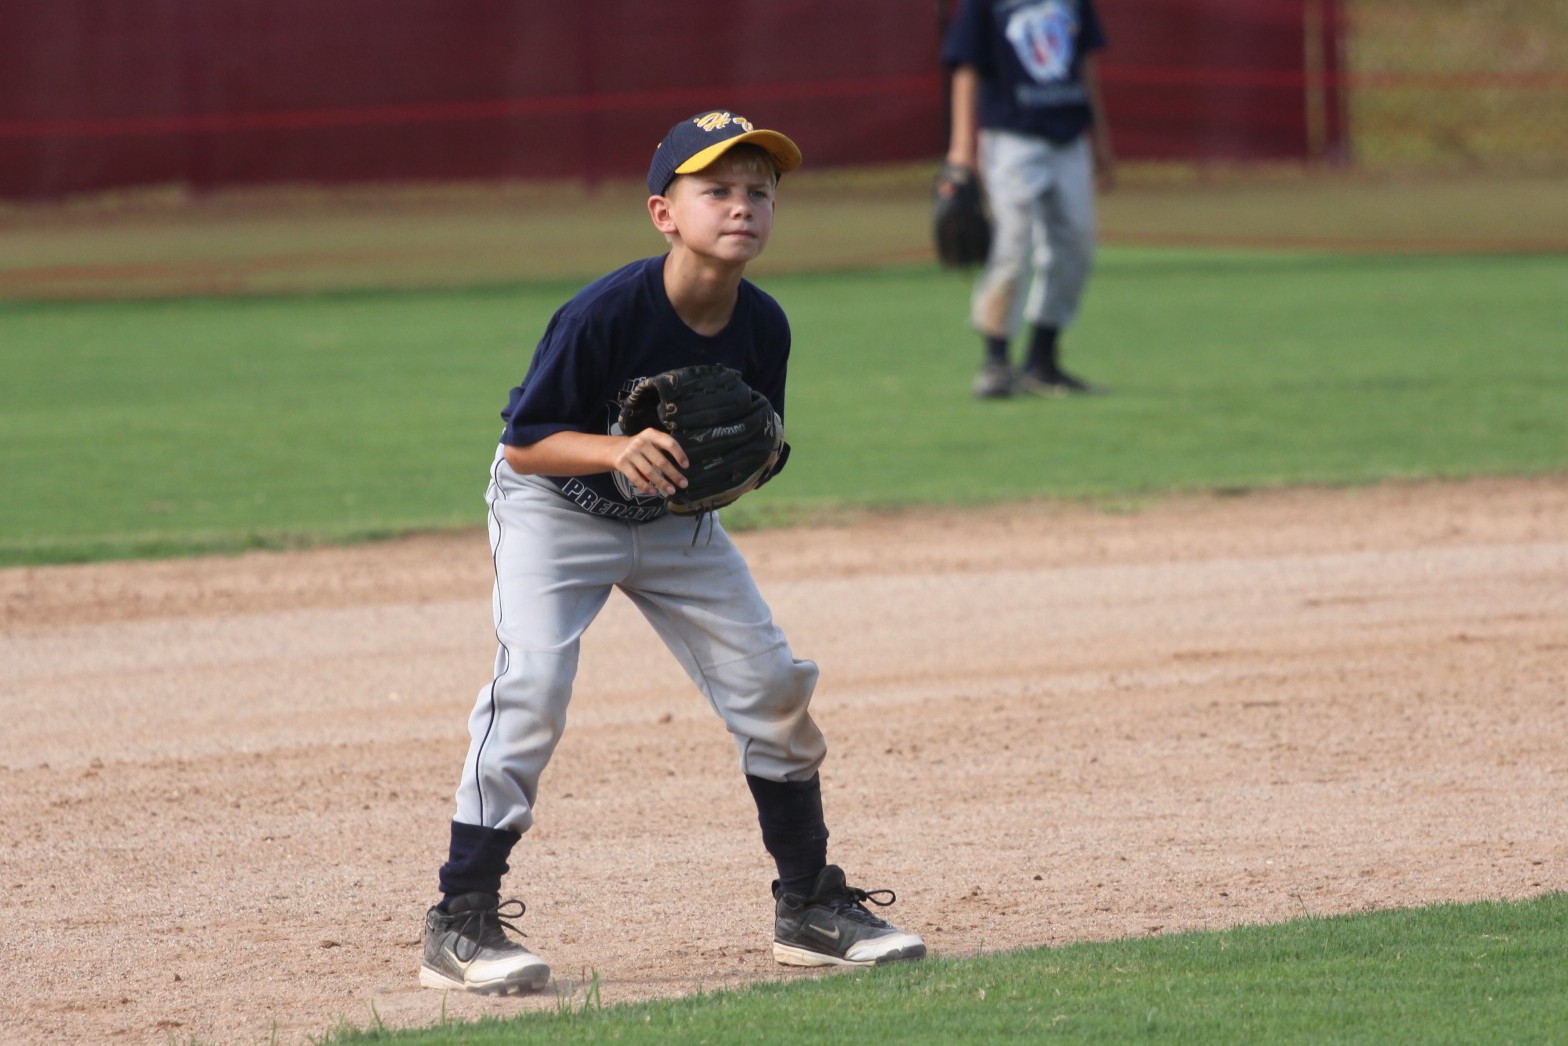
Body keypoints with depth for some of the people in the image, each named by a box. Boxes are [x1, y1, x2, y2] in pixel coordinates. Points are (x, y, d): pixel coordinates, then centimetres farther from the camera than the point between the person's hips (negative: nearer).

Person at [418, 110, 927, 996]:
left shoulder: (763, 327, -14)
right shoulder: (604, 315, -31)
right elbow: (525, 444, -24)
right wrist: (617, 452, -41)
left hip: (673, 519, 5)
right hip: (556, 510, -5)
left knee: (771, 683, 1)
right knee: (533, 684, -23)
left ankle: (812, 907, 17)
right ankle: (461, 924, -18)